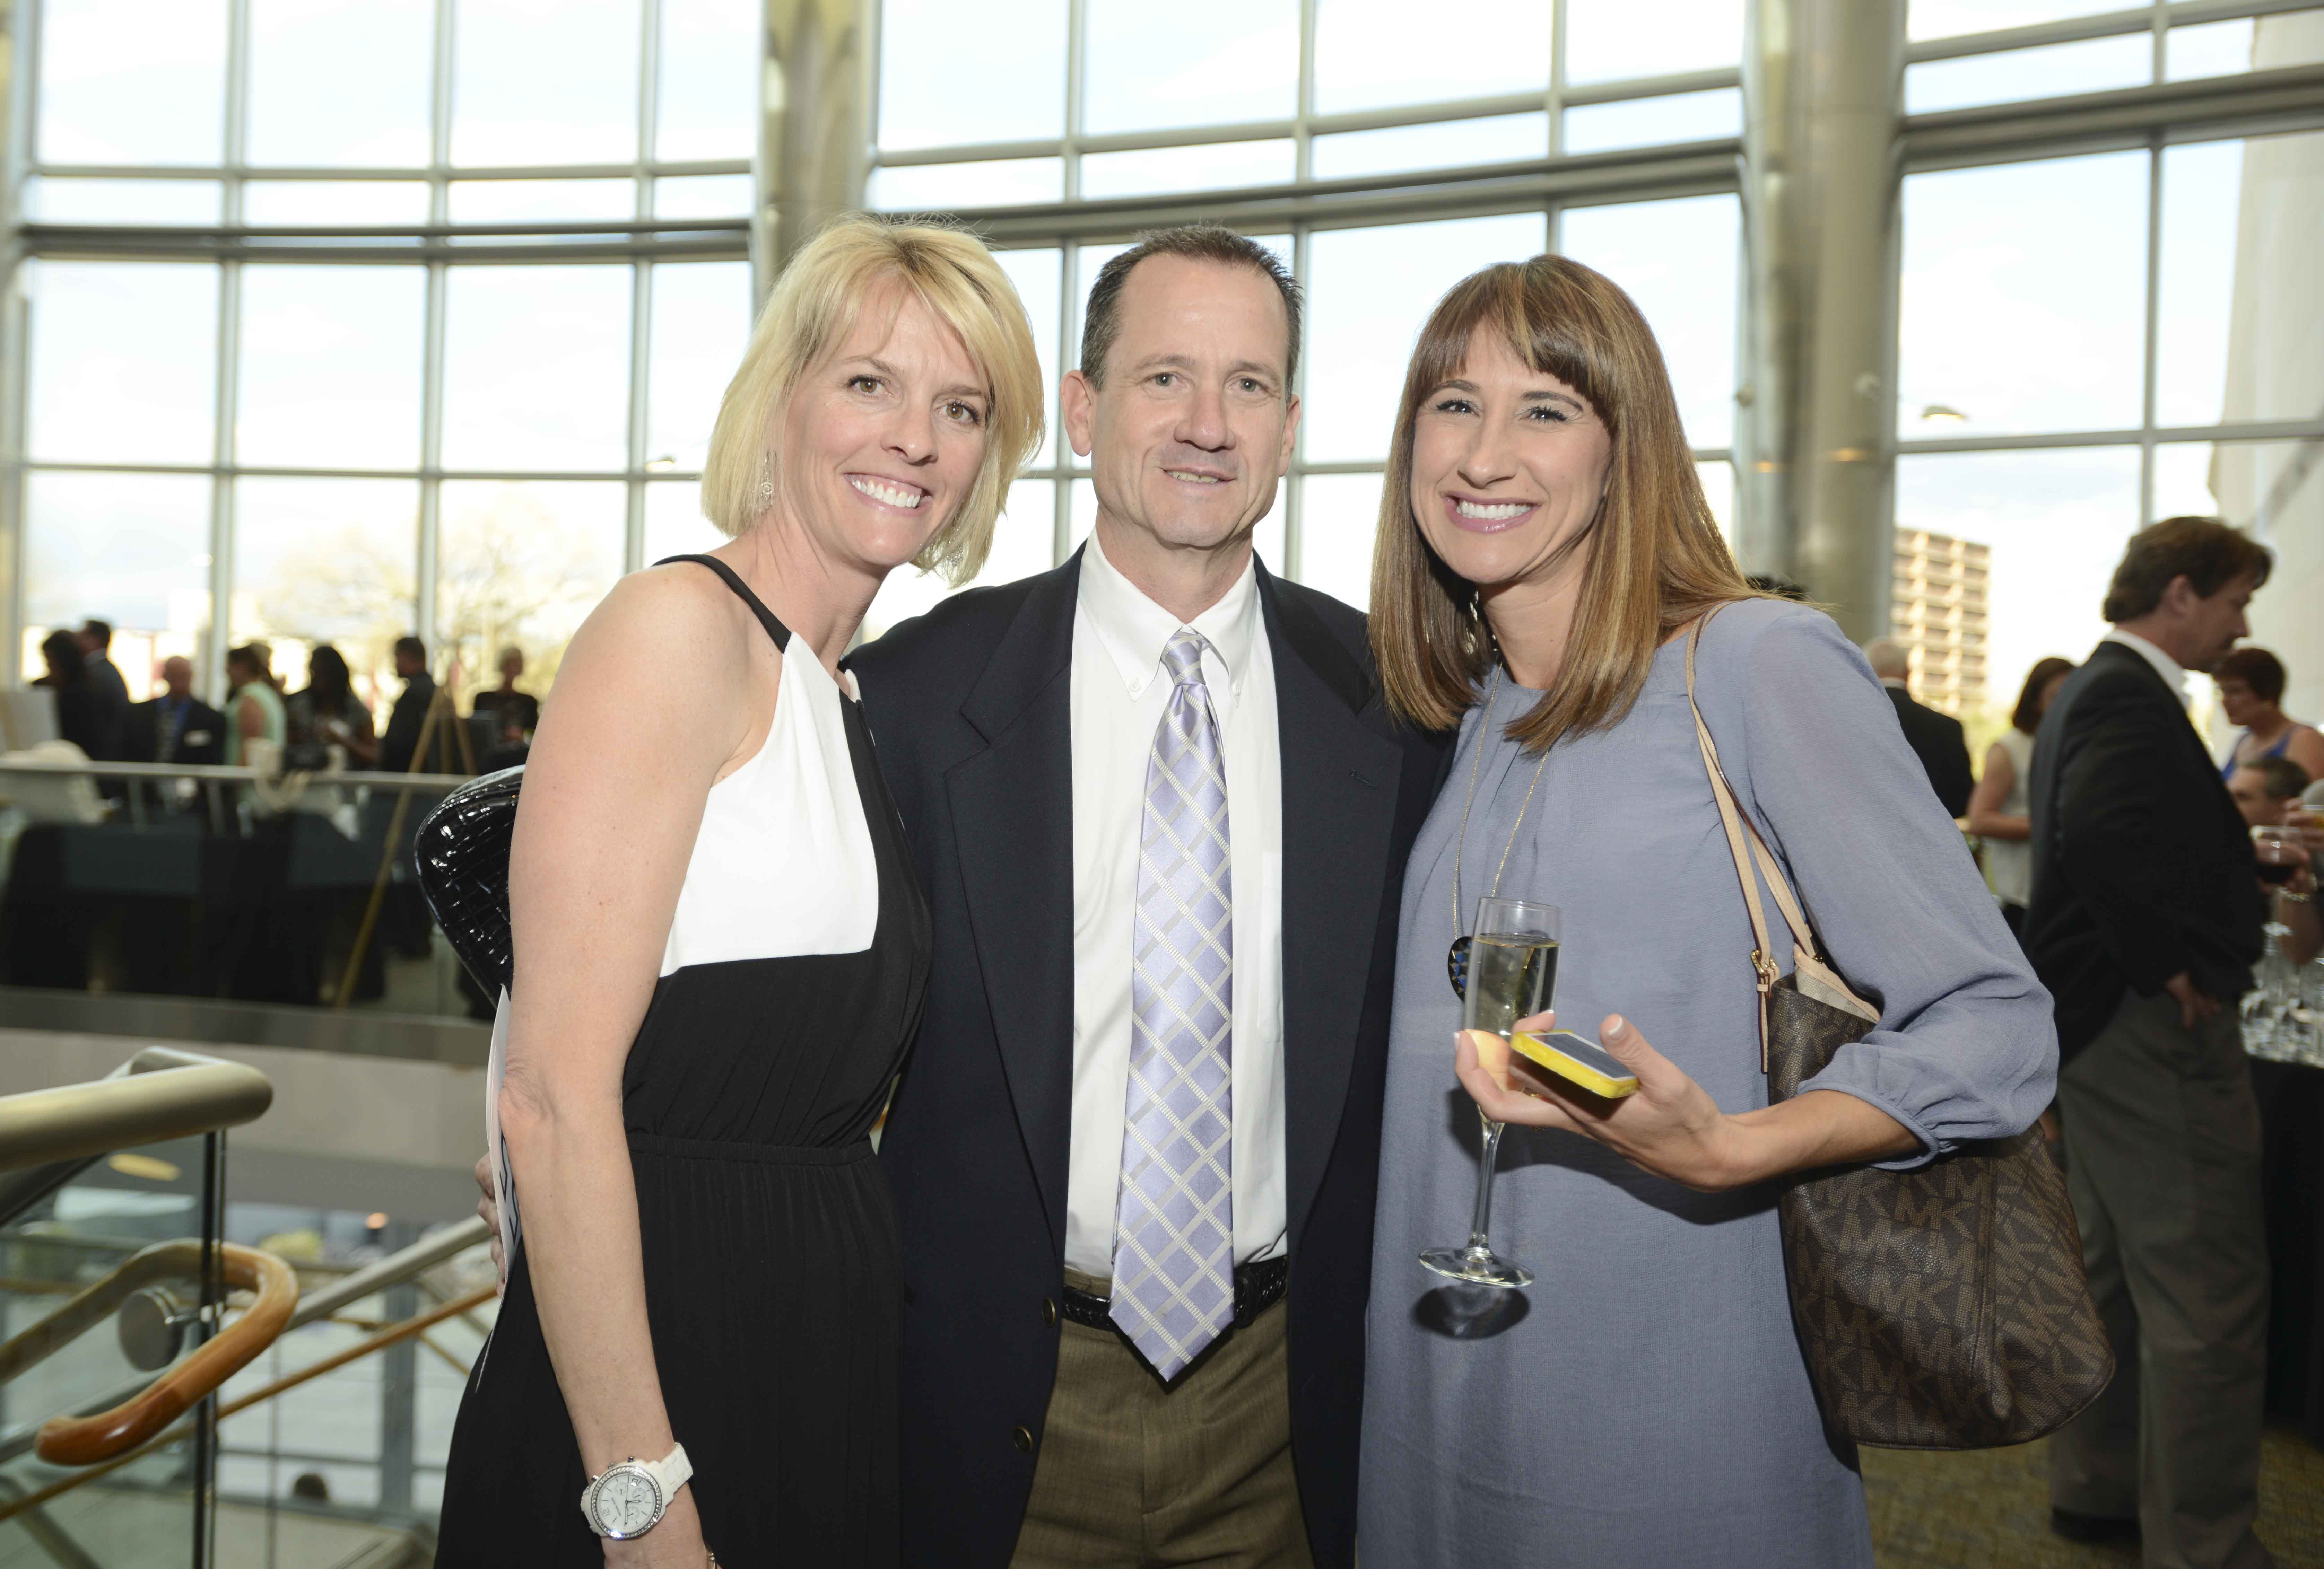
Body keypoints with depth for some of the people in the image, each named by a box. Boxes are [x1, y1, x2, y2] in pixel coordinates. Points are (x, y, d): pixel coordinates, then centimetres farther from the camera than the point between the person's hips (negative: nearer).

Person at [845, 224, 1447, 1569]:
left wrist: (1368, 1338, 1)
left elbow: (1408, 1046, 5)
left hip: (1284, 1404, 2)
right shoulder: (917, 691, -7)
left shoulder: (1385, 699, -2)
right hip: (1001, 1399, -1)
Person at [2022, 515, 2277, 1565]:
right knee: (2208, 1296, -5)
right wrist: (2168, 966, -24)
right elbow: (2098, 834, -34)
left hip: (2102, 1021, 11)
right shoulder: (2132, 696, -17)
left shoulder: (2093, 689, 17)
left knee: (2117, 1271, 19)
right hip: (2155, 1030, -11)